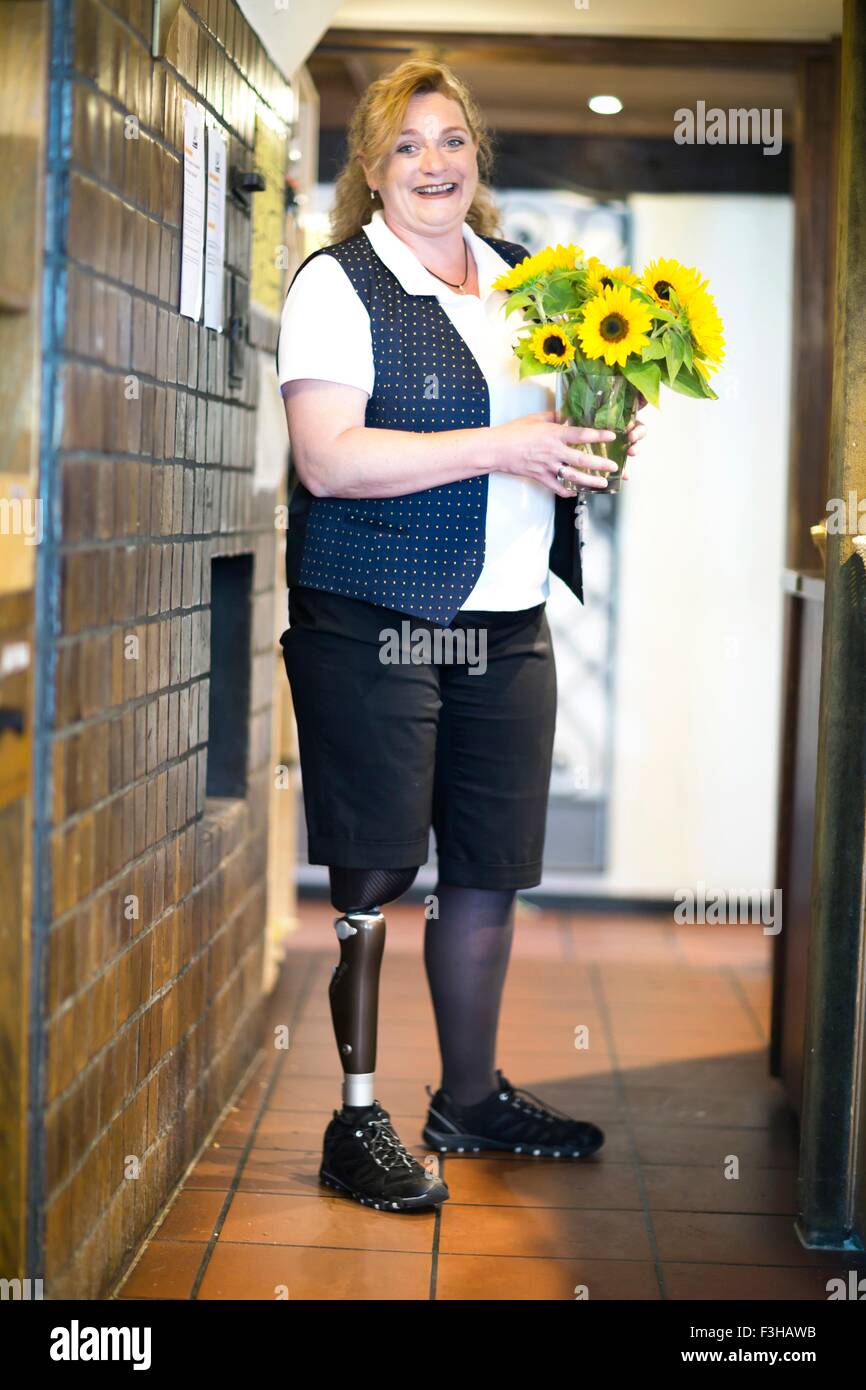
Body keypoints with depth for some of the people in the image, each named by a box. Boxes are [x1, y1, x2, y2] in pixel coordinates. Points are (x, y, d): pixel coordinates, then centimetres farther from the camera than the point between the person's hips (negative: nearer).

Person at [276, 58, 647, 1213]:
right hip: (375, 628, -6)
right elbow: (329, 459, -17)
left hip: (508, 628, 6)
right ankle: (356, 1123, 10)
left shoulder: (520, 277, 15)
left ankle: (471, 1098, 28)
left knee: (489, 871, 12)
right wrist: (503, 447, -19)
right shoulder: (338, 283, -5)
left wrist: (596, 442, 3)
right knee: (372, 875, -1)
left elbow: (555, 419, 27)